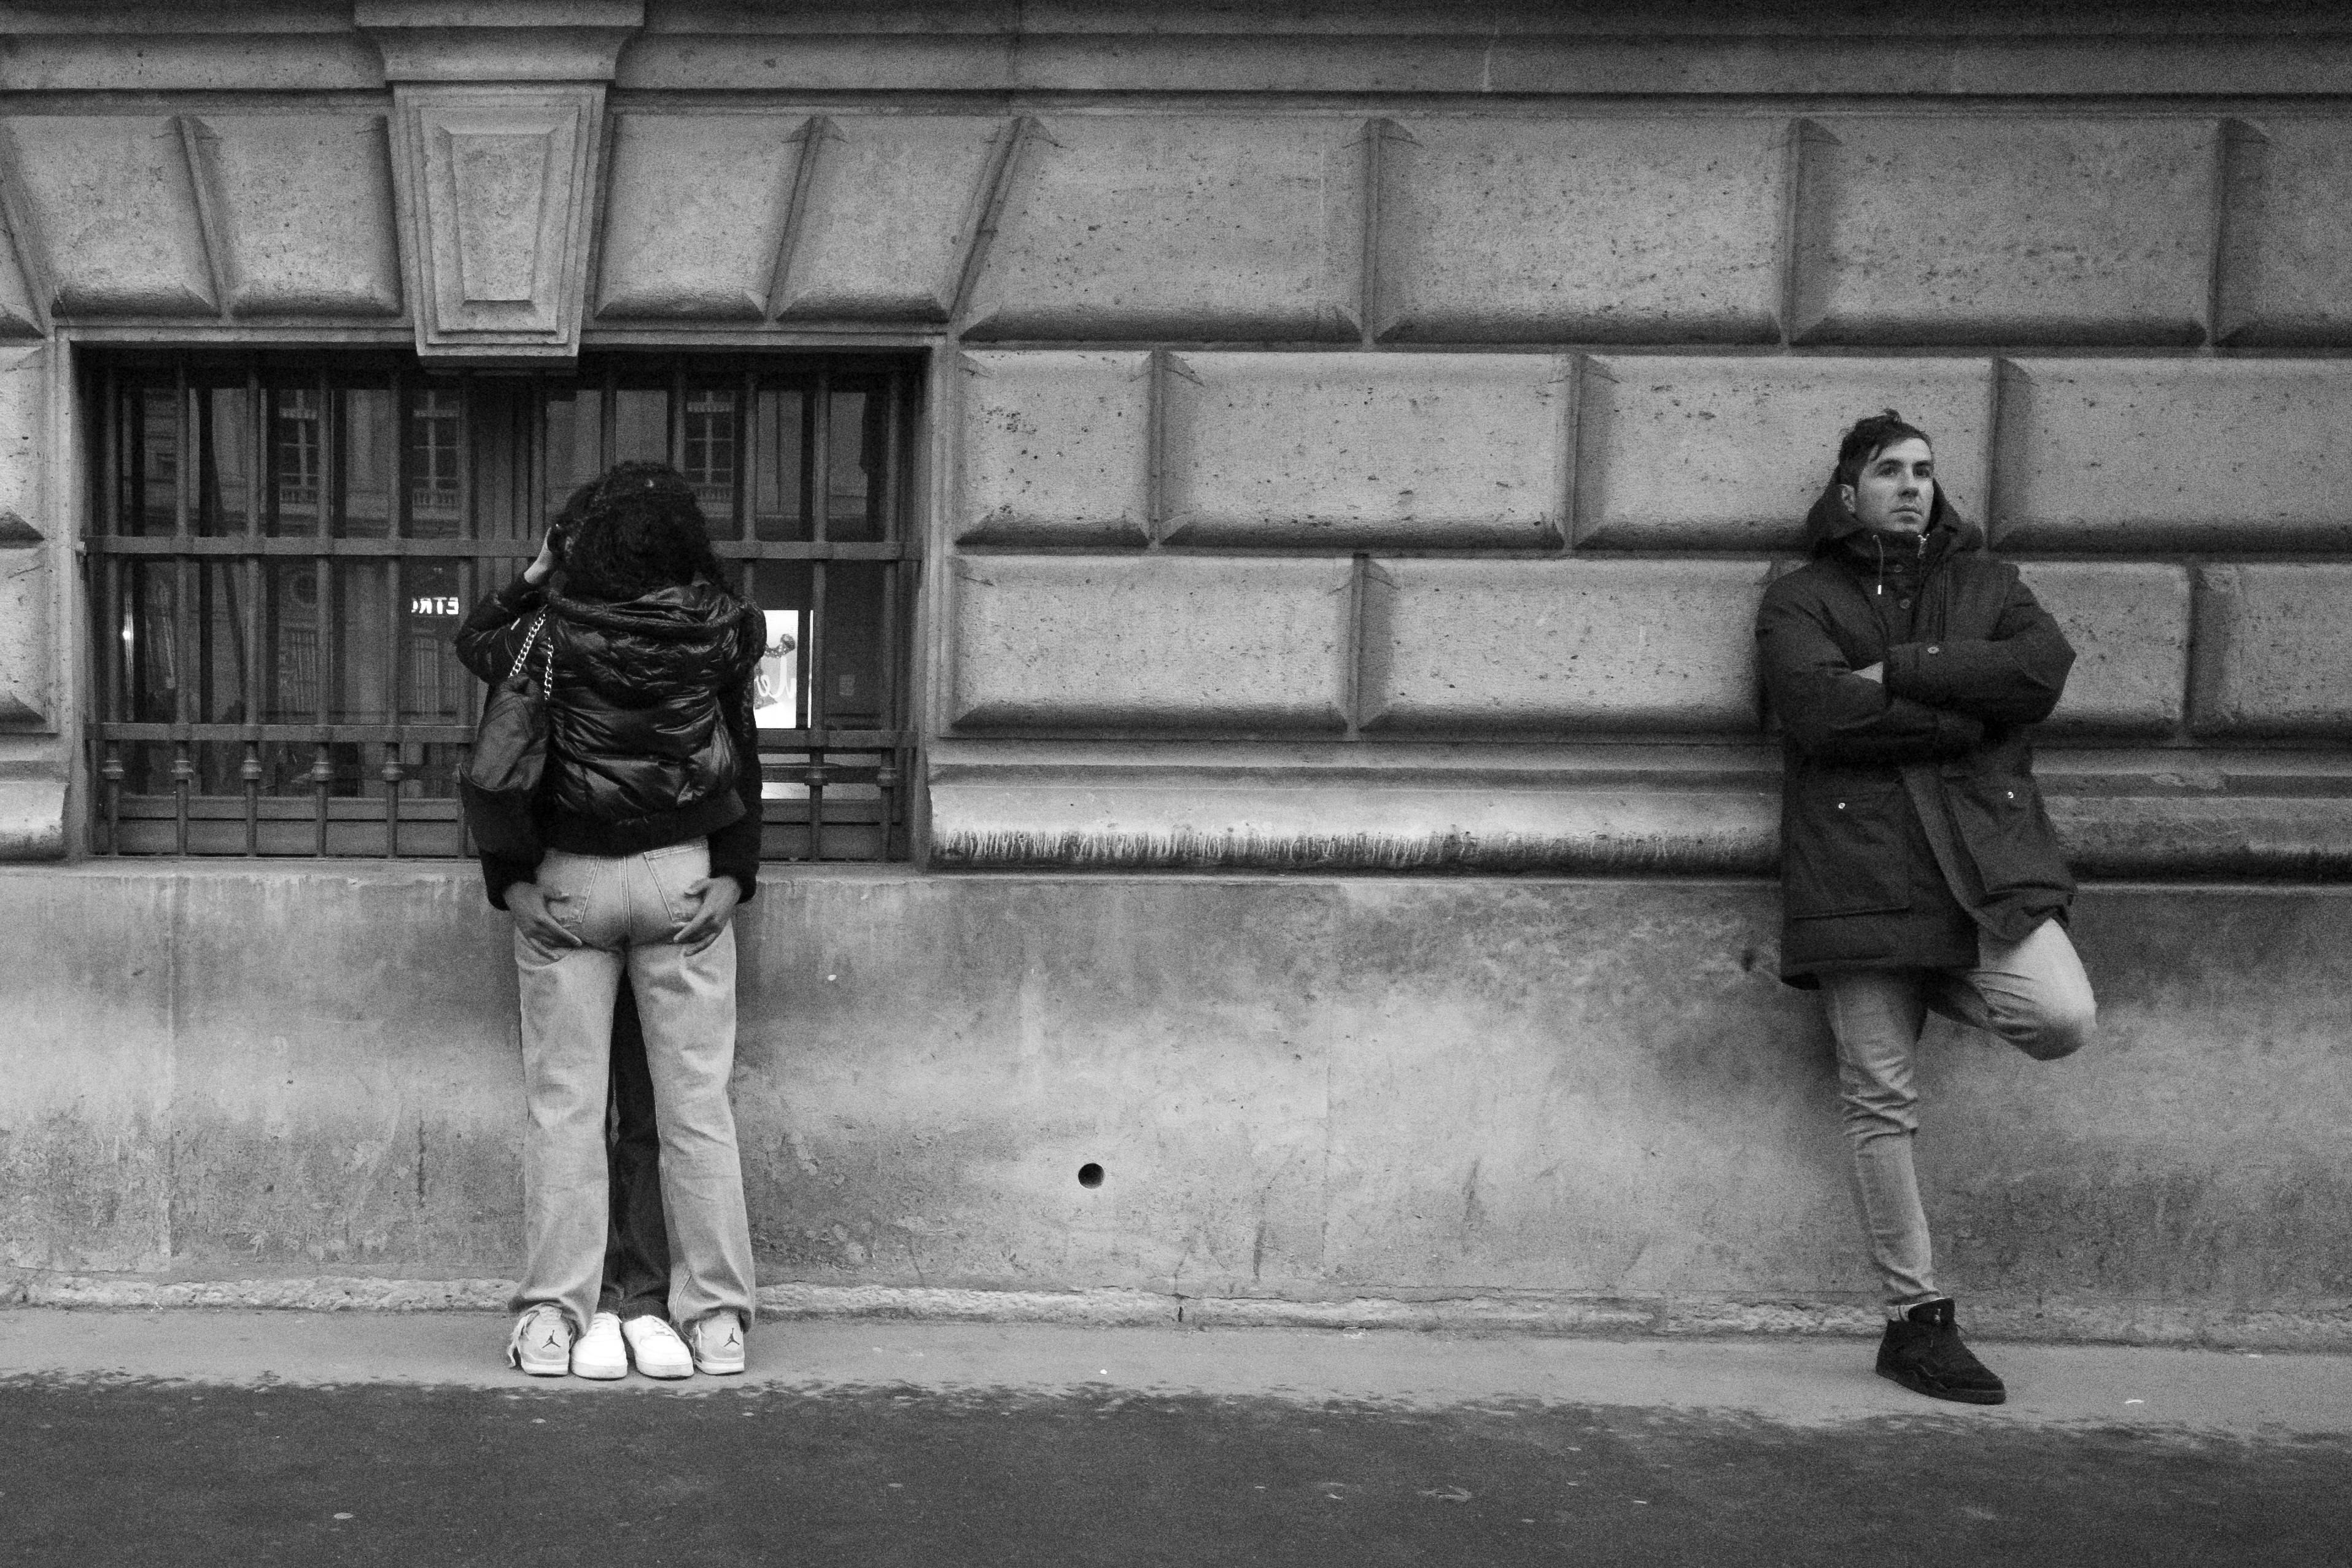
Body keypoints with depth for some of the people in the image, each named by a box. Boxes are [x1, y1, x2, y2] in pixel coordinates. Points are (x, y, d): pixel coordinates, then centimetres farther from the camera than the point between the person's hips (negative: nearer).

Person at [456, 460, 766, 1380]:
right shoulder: (718, 632, -6)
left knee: (563, 1104, 6)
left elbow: (470, 642, 7)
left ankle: (552, 1318, 9)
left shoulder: (550, 630, -11)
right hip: (684, 876, 1)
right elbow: (744, 764, 1)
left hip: (565, 883, -1)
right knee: (698, 1104, 5)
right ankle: (717, 1319, 11)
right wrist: (734, 874, 5)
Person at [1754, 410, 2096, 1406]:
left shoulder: (1986, 581, 20)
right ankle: (1916, 1319, 10)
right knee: (1881, 1100, -2)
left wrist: (1900, 671, -8)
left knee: (2062, 1019, -23)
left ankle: (1945, 986, 11)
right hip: (1861, 863, -2)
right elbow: (1816, 706, -9)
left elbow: (2044, 668, -1)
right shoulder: (1800, 600, 11)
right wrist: (1965, 712, -6)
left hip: (1985, 851, 2)